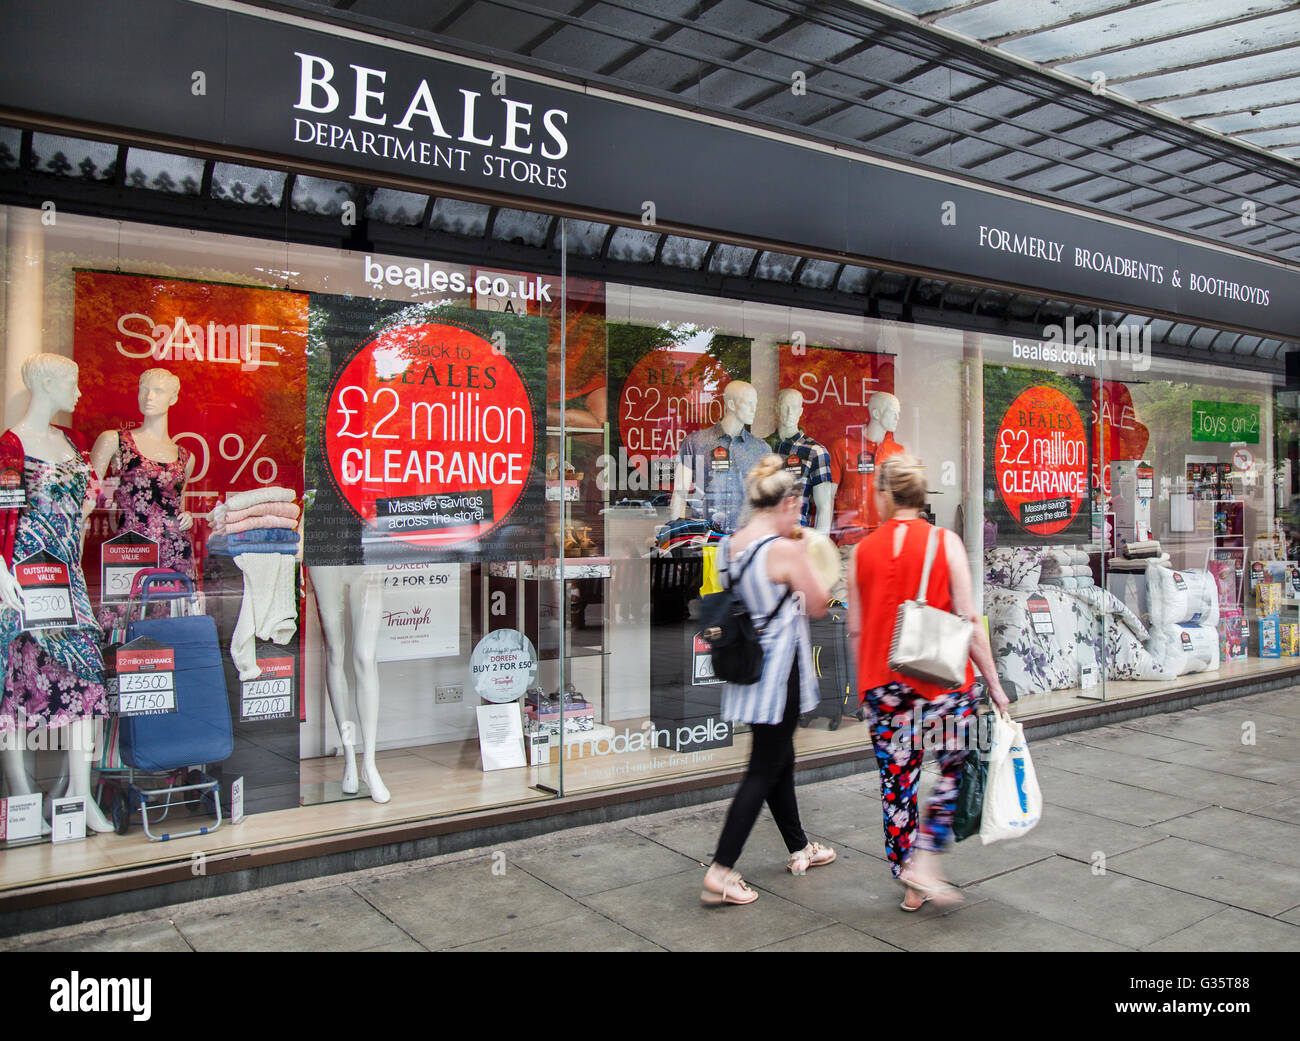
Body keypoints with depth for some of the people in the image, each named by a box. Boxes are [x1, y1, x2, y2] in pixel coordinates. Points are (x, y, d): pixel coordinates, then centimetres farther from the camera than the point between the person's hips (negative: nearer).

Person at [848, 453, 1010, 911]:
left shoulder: (862, 551, -1)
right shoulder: (945, 543, -7)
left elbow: (855, 629, 4)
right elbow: (969, 621, -8)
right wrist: (993, 682, 0)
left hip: (884, 684, 2)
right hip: (943, 680, -2)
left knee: (897, 781, 11)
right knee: (954, 769, 16)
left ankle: (909, 885, 21)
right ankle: (924, 862, 6)